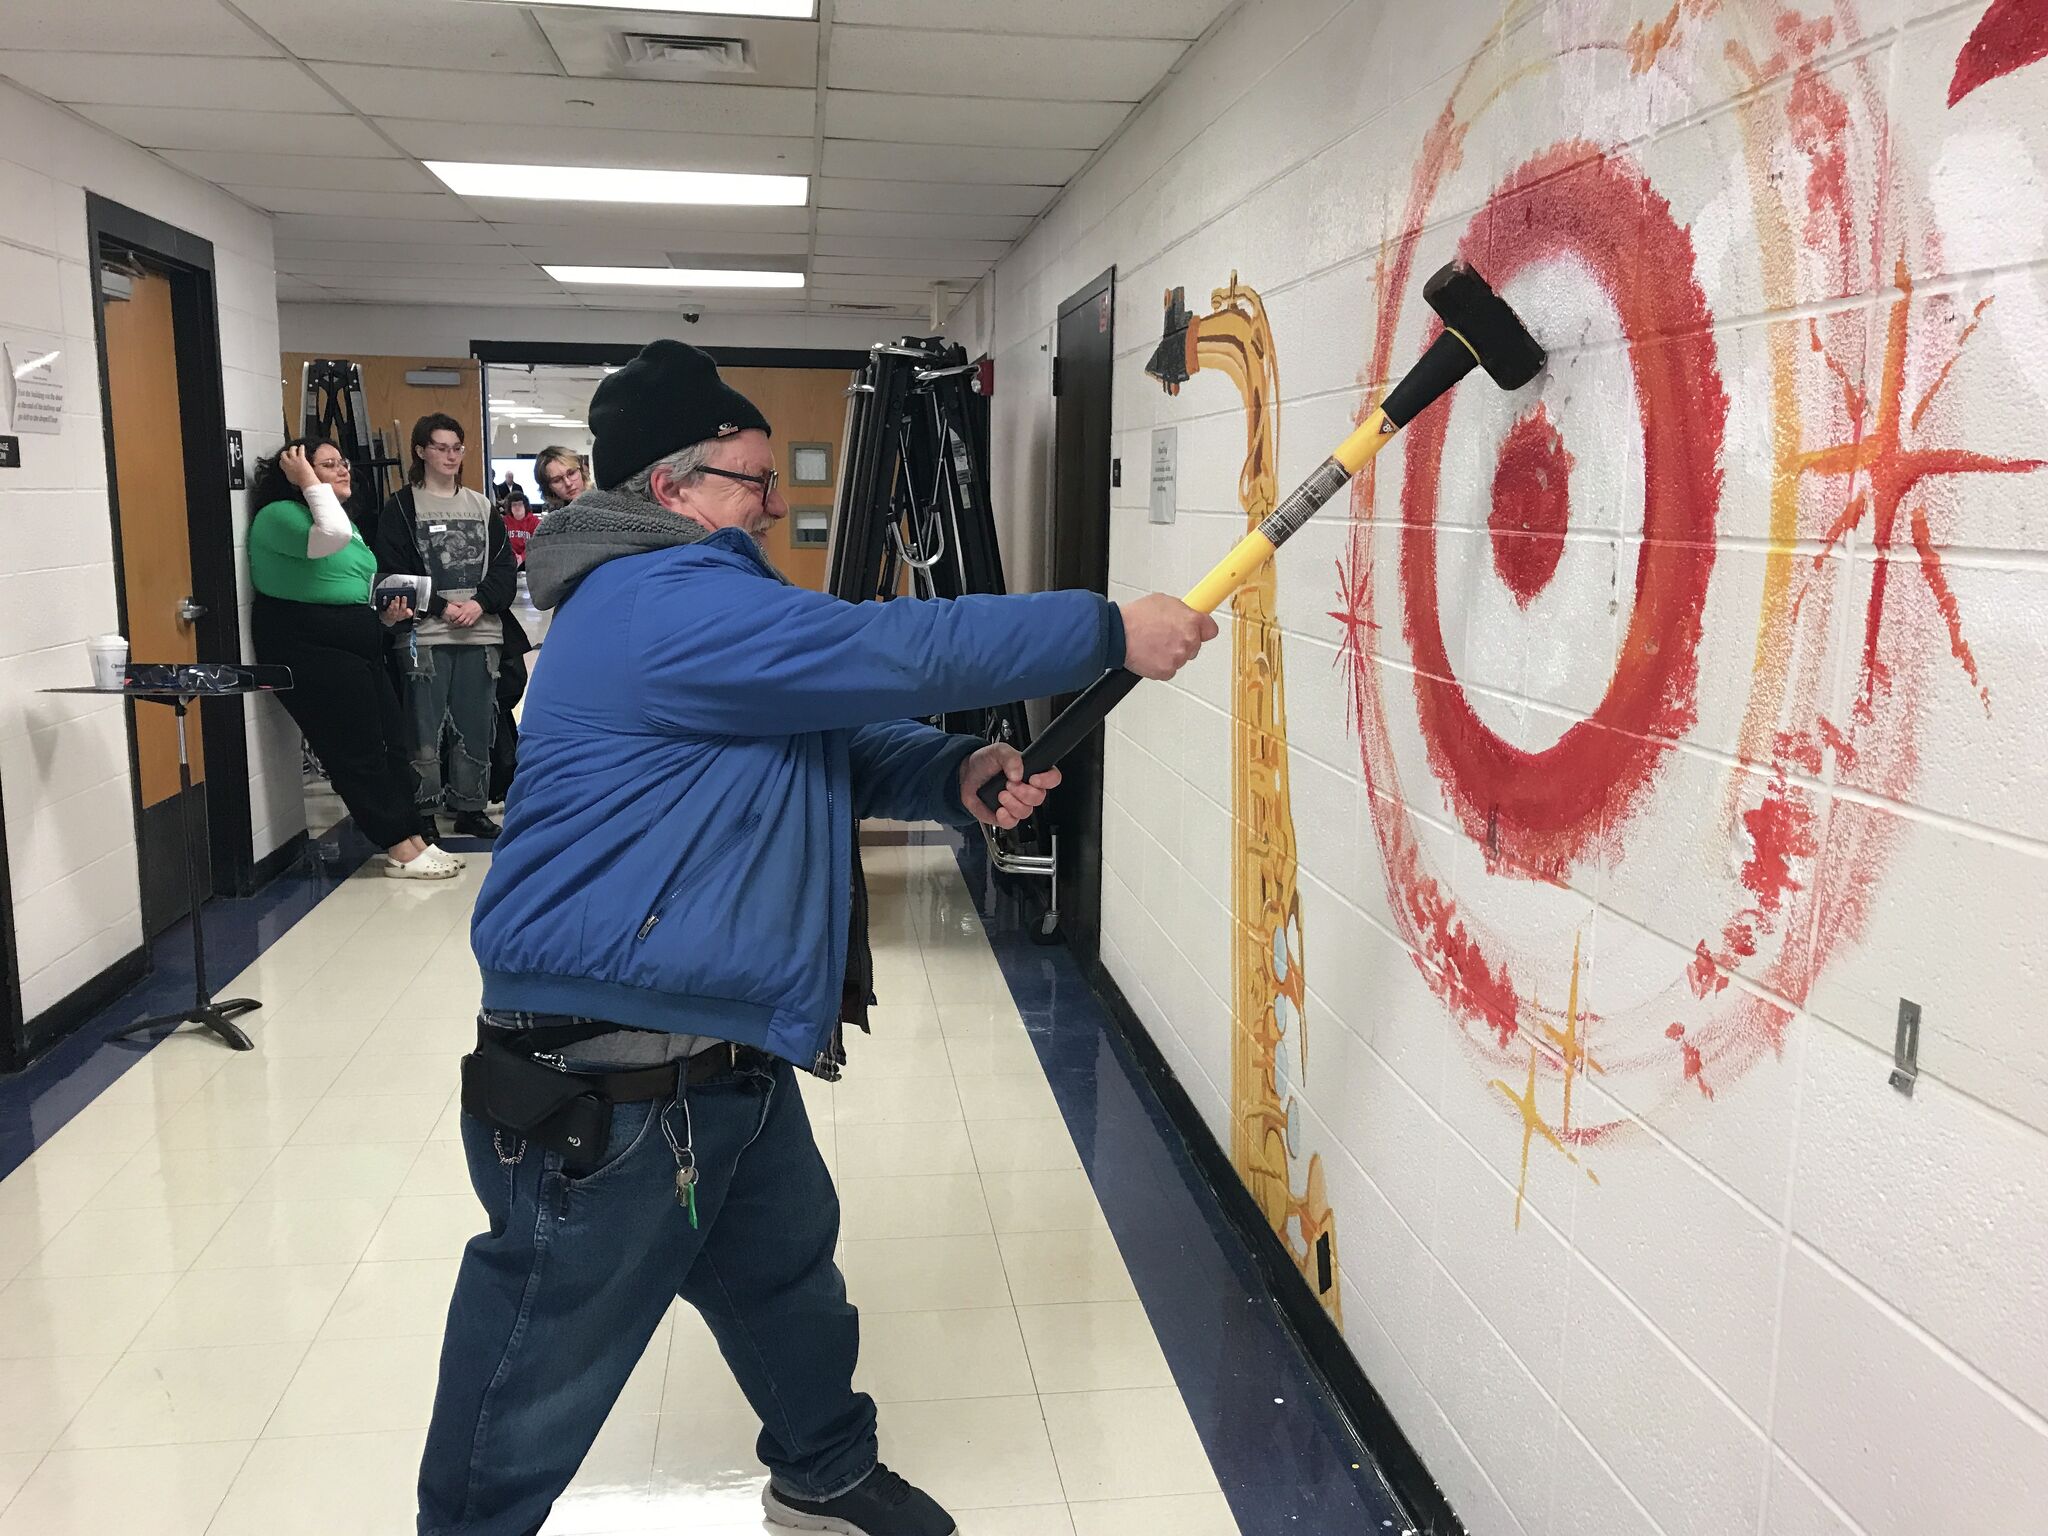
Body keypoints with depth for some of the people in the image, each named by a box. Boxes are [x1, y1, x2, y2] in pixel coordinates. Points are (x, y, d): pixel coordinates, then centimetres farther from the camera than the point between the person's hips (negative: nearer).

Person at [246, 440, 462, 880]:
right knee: (359, 752, -6)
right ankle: (401, 850, -1)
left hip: (357, 647, 9)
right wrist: (310, 483, -17)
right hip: (308, 650, -9)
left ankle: (411, 839, 11)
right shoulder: (279, 514, -8)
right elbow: (333, 536, -29)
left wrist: (385, 613, 10)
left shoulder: (346, 518, 20)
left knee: (391, 744, 6)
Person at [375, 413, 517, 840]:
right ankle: (423, 815, 4)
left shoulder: (482, 506, 14)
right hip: (426, 636, -3)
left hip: (480, 634, 4)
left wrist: (480, 602, -8)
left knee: (475, 729, 8)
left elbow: (504, 566, 8)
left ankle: (470, 809, 19)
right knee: (424, 730, -4)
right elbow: (394, 573, -4)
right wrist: (441, 606, -12)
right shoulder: (402, 508, 3)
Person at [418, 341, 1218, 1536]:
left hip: (731, 1057, 11)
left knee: (792, 1279, 26)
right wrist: (1111, 632, -15)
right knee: (536, 1392, 6)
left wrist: (956, 775, -6)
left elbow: (842, 741, 15)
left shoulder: (718, 607, 15)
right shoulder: (665, 607, -21)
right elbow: (900, 653, -24)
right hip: (602, 1083, -11)